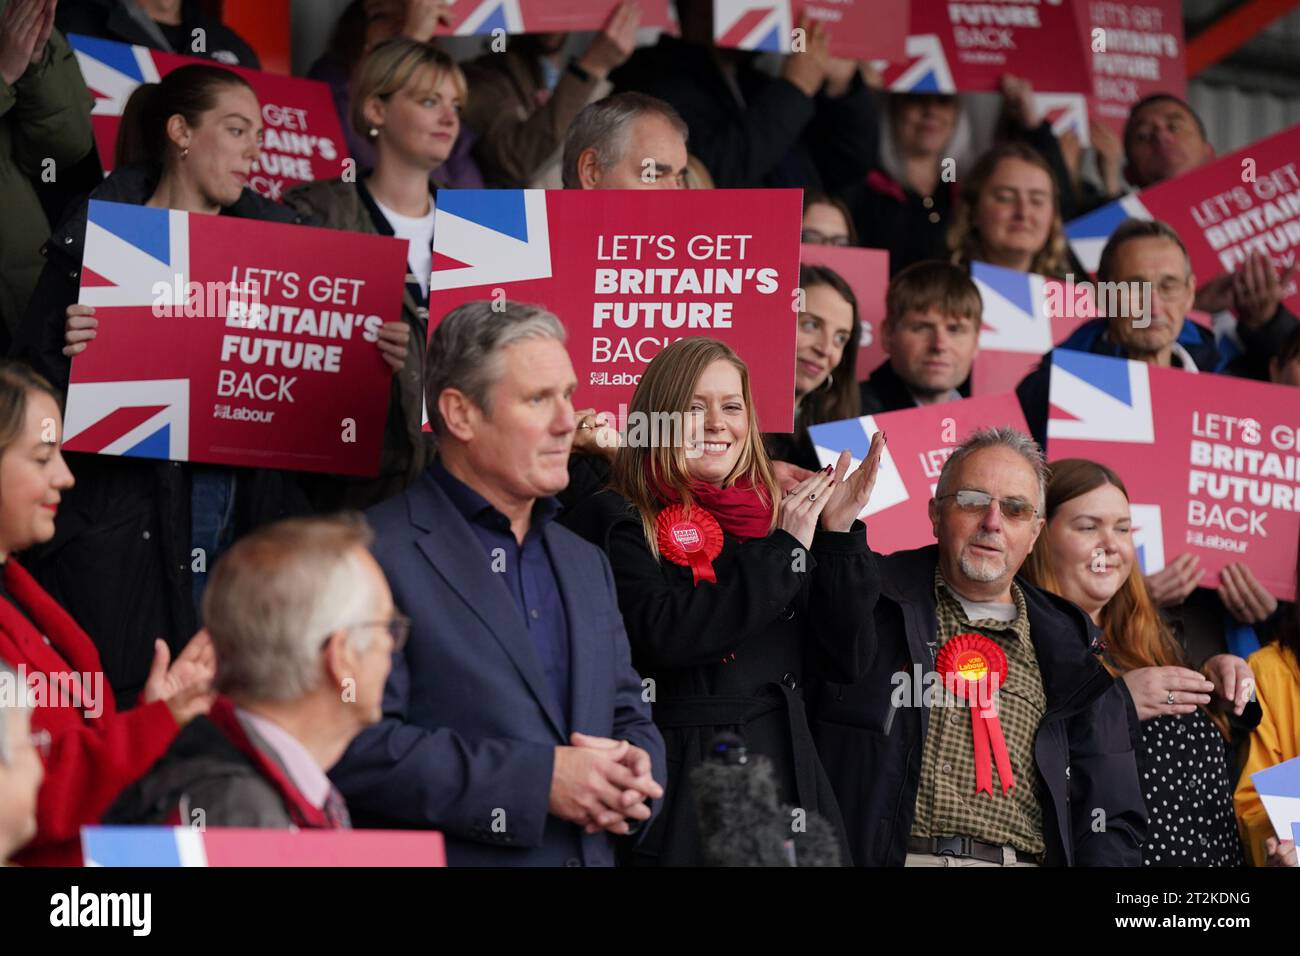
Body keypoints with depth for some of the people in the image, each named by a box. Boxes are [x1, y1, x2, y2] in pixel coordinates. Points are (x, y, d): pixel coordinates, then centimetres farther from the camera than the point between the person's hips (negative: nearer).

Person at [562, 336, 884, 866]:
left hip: (785, 781, 5)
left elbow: (850, 658, 7)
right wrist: (783, 554, -12)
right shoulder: (617, 522, -3)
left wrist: (839, 532, -3)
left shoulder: (779, 518, 11)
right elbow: (661, 634, -20)